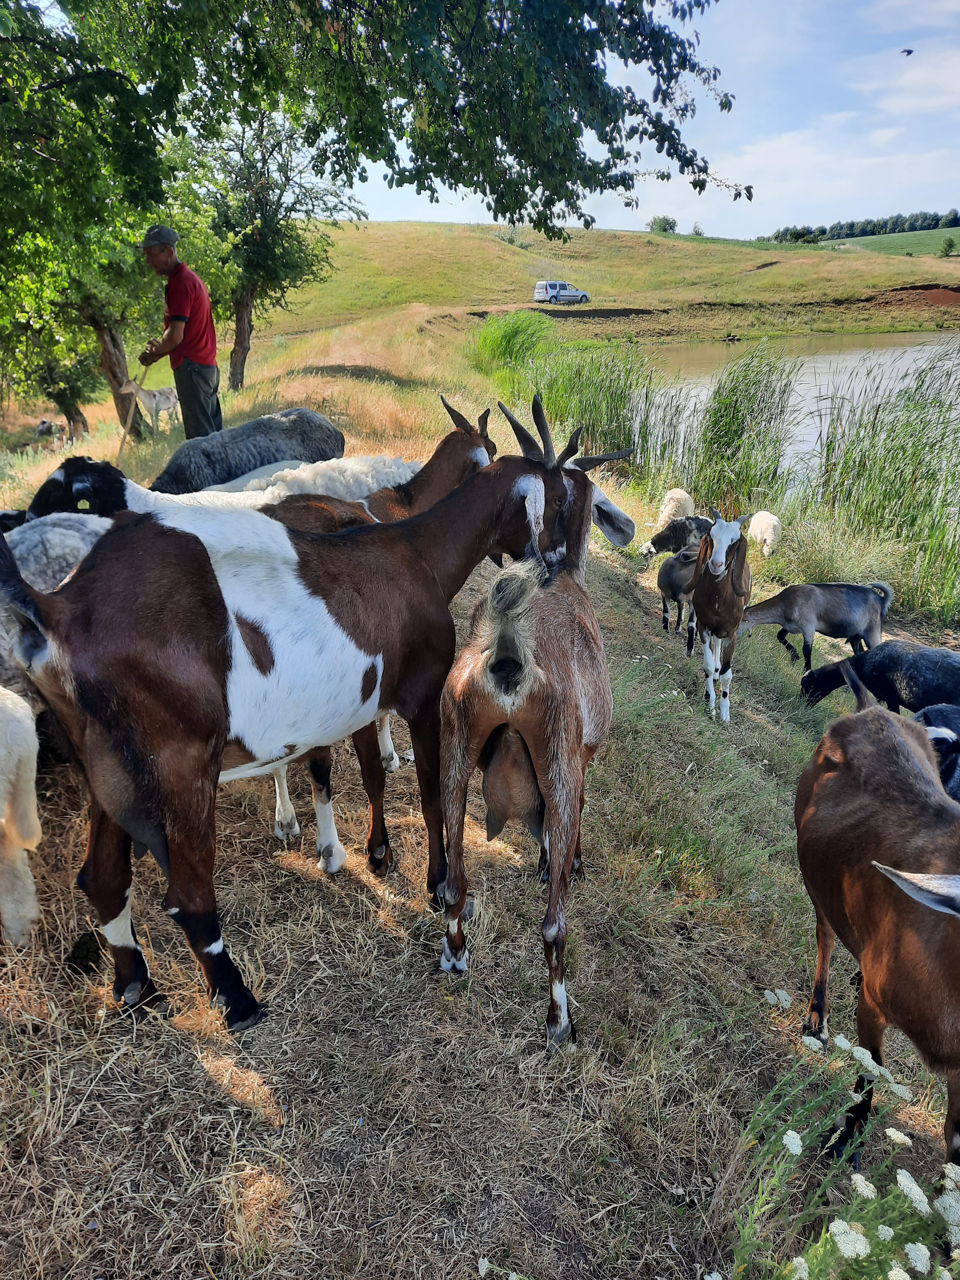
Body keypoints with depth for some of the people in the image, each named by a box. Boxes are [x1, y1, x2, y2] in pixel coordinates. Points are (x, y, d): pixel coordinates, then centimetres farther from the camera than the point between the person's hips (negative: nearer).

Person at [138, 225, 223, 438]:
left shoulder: (181, 283, -11)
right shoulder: (190, 277, 19)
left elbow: (176, 336, -18)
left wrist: (153, 352, -1)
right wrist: (159, 350, 12)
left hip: (192, 368, -10)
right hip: (209, 366, 10)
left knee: (200, 437, -8)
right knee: (214, 433, 11)